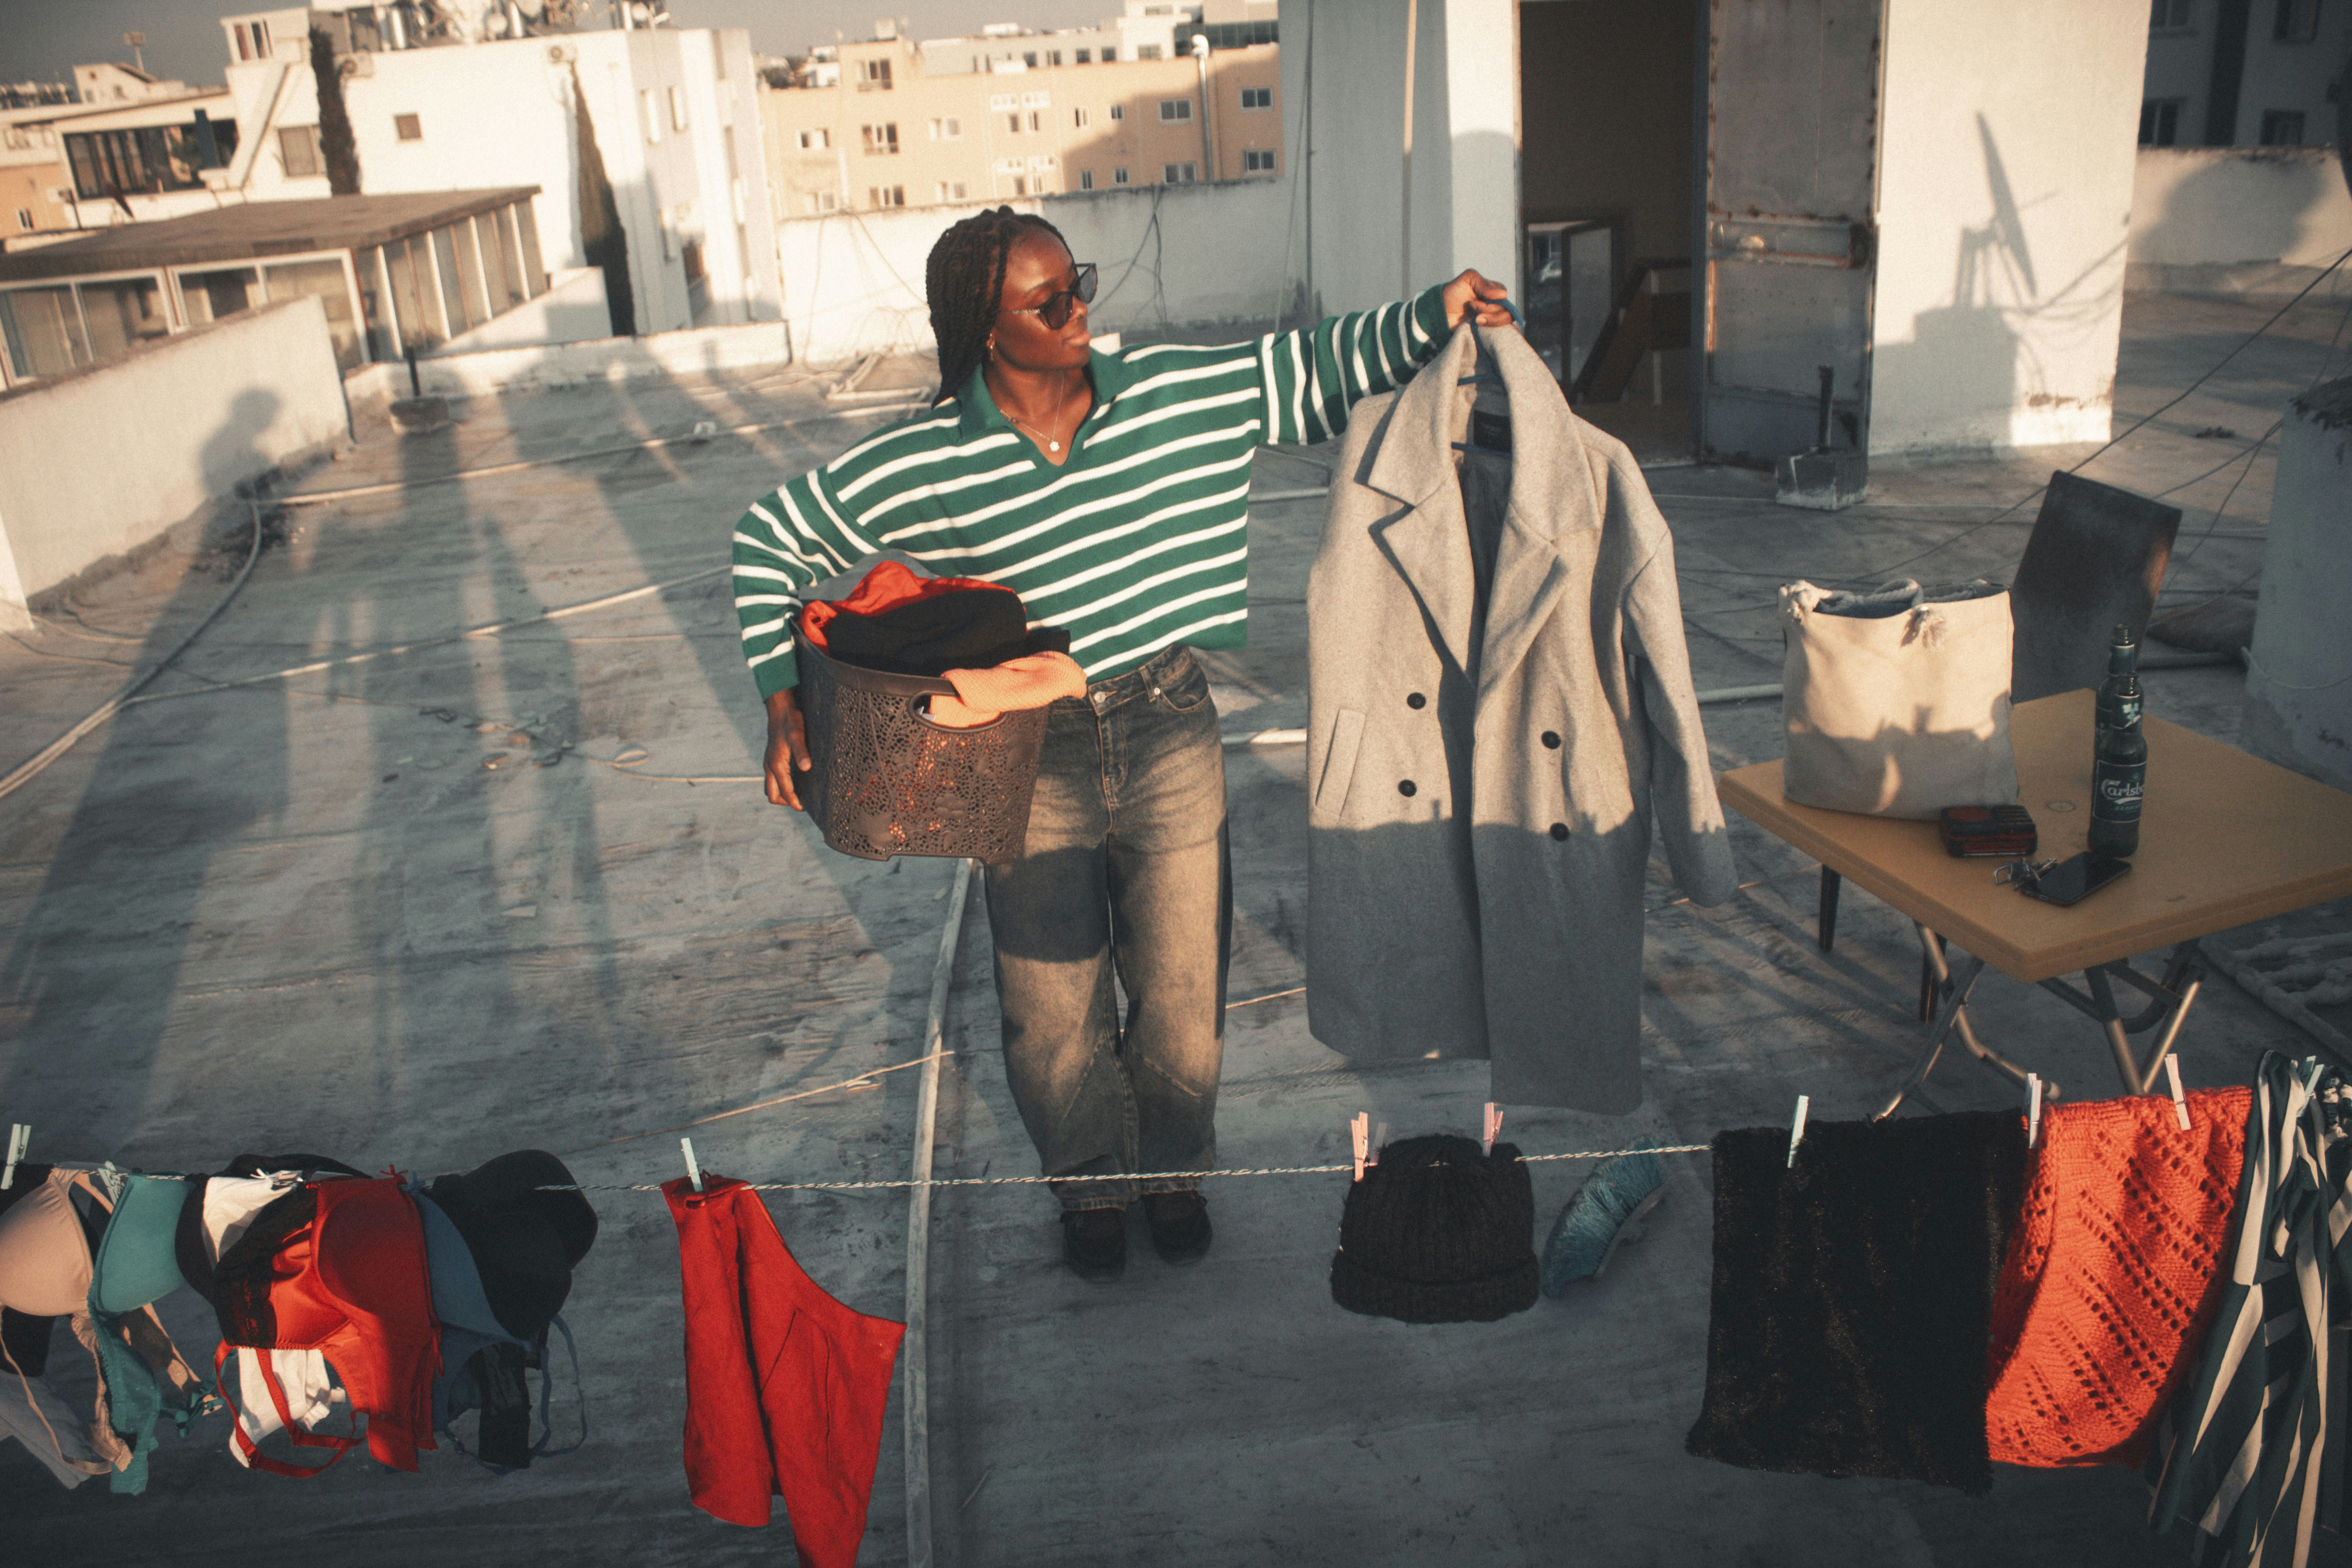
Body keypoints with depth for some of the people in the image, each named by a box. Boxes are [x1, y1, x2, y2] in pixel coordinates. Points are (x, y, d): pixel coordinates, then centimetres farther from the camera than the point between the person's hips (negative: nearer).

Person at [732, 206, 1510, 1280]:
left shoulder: (1176, 393, -5)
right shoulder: (926, 464, -11)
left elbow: (1313, 369, 4)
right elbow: (774, 537, -1)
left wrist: (1436, 315, -10)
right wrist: (781, 697, -7)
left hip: (1169, 734, 2)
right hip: (1030, 757, -1)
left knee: (1183, 983, 13)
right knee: (1054, 1009, 11)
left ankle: (1174, 1170, 41)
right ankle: (1091, 1186, 39)